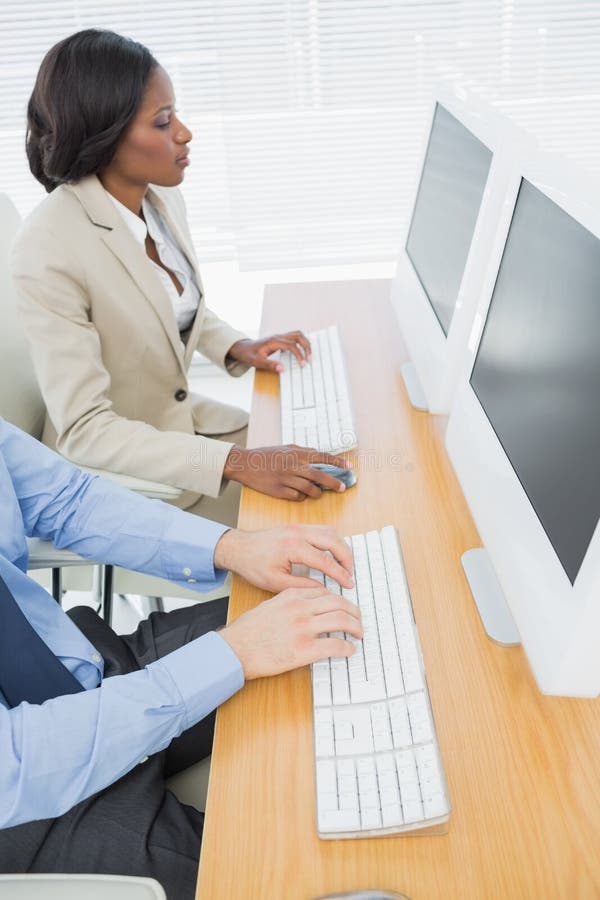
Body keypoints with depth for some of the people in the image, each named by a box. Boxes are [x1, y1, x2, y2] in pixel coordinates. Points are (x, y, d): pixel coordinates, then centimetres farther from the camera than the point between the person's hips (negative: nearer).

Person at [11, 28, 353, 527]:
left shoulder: (162, 198, -4)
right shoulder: (50, 250, -28)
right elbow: (85, 430, -28)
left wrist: (237, 347, -5)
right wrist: (236, 463, -36)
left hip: (184, 418, 7)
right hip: (116, 474, -7)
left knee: (324, 461, 5)